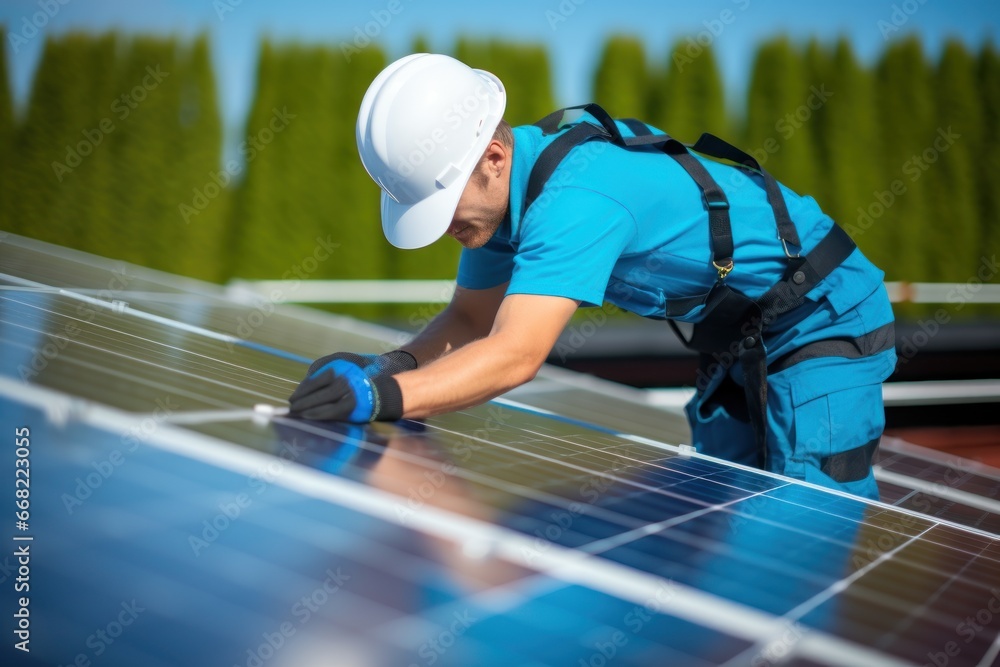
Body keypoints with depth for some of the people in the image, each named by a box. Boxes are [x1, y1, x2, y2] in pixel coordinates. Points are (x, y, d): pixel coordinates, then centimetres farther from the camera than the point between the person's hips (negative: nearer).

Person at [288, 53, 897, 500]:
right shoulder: (501, 188, -6)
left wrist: (385, 396, -58)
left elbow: (518, 355, -46)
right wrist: (392, 364, -21)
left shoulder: (577, 197, -36)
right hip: (743, 345, 9)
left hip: (825, 324, -9)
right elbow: (473, 317, -1)